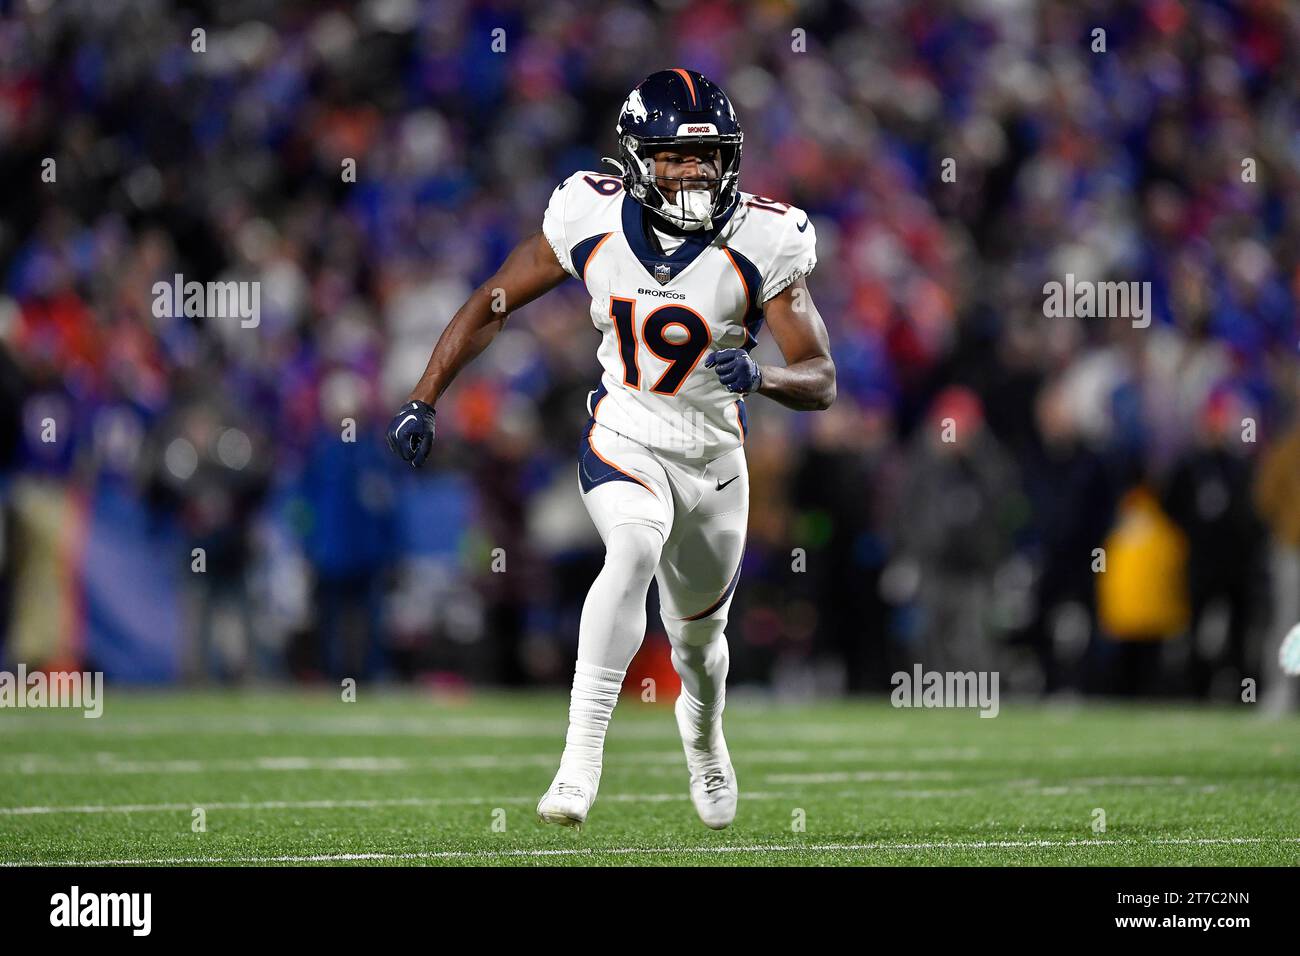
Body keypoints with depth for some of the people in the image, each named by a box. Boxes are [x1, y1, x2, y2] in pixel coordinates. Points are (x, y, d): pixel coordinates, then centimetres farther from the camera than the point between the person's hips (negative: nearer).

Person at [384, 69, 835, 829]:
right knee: (635, 549, -34)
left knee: (698, 636, 19)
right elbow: (492, 306, -1)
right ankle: (582, 757, -38)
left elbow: (821, 381, -16)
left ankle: (704, 734, 56)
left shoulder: (761, 245, -17)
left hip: (714, 460, 1)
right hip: (624, 445, -1)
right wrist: (423, 402, -4)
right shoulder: (593, 222, -14)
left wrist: (759, 374, -37)